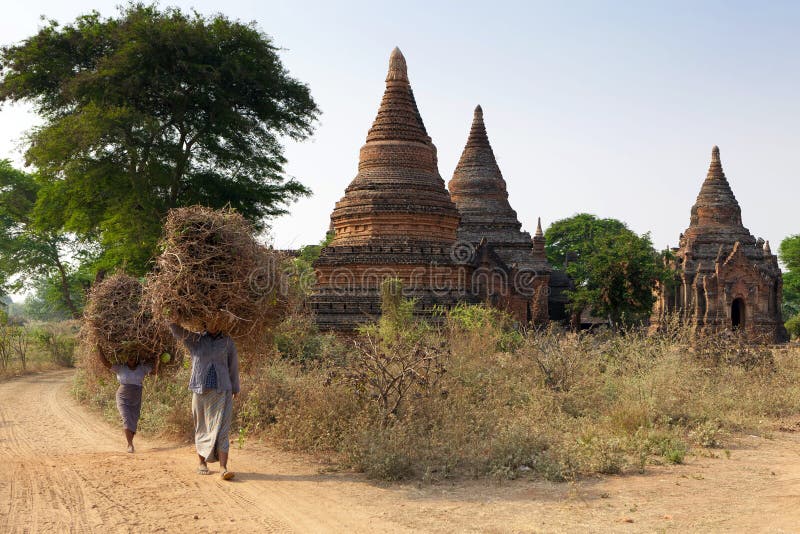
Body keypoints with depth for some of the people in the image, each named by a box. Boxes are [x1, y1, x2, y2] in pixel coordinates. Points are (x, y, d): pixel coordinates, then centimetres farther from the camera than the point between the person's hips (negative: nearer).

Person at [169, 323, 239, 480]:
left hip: (222, 391, 0)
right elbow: (178, 331, -7)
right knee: (202, 428, 10)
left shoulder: (227, 341, 7)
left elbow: (233, 364, 14)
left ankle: (223, 468, -14)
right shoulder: (195, 339, 4)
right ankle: (202, 463, 24)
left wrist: (235, 388, 18)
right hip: (200, 391, 0)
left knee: (222, 429, -9)